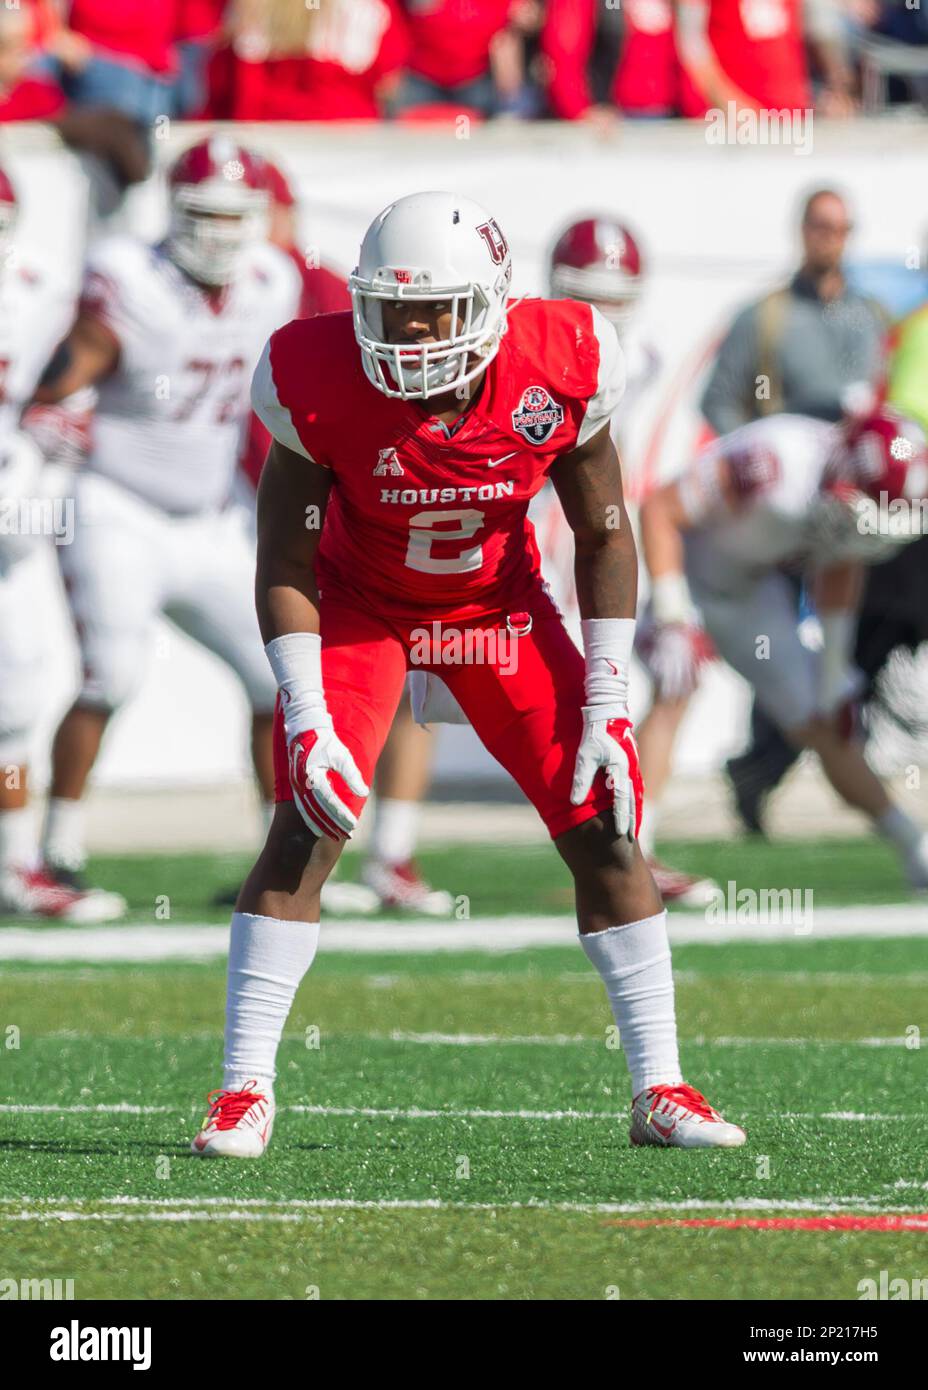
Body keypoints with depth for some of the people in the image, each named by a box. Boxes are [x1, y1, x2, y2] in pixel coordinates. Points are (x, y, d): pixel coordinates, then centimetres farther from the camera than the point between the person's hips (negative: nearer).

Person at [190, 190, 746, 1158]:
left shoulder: (561, 371, -24)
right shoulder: (322, 382, -27)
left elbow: (602, 536, -9)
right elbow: (284, 560, -16)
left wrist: (605, 706, -12)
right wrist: (307, 720, -23)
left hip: (499, 605, 2)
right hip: (361, 603, -2)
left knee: (602, 826, -5)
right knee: (308, 823, -18)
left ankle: (658, 1088, 4)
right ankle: (244, 1090, -11)